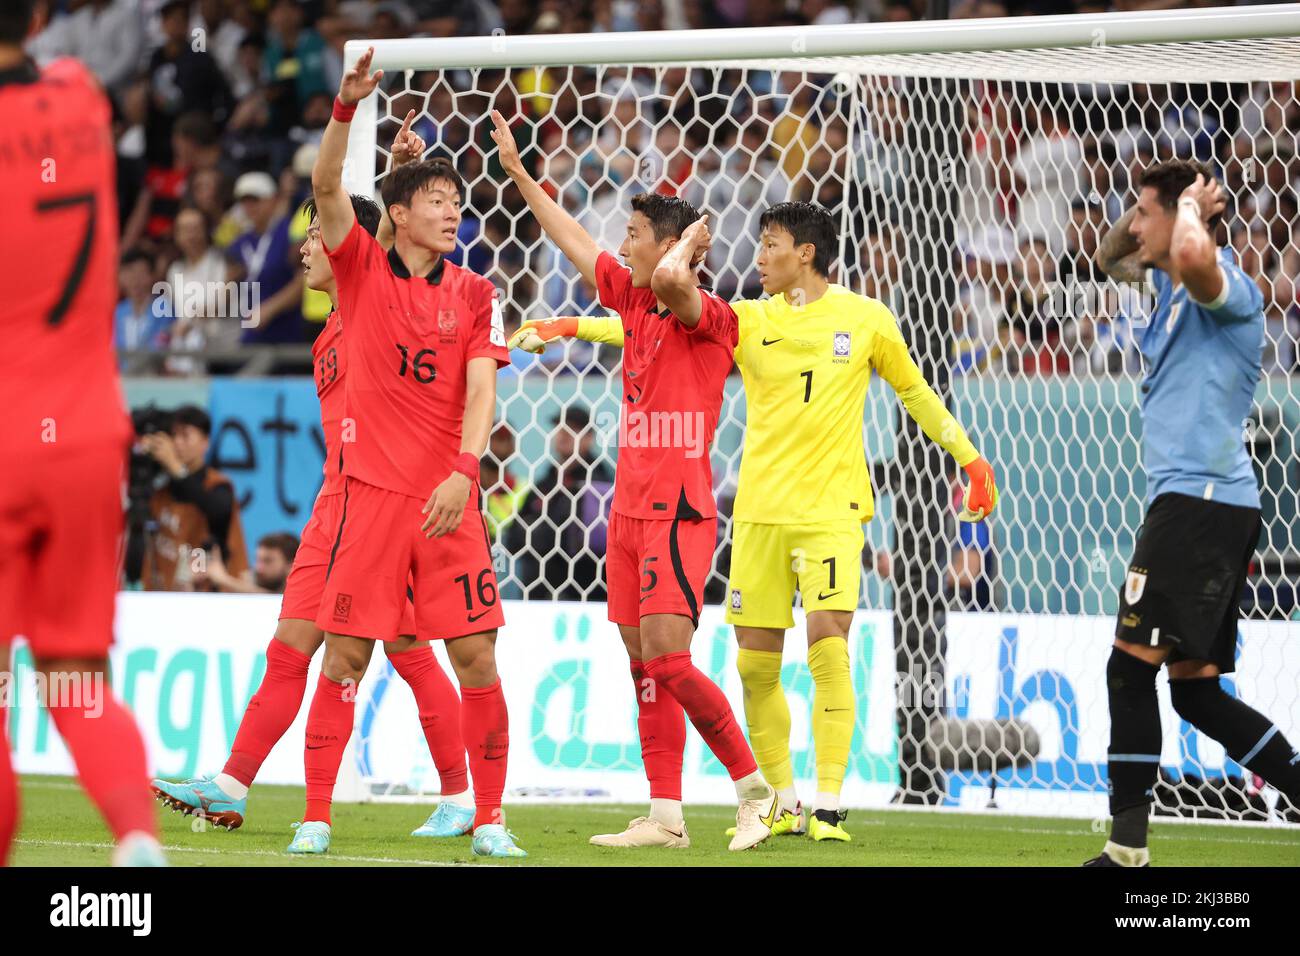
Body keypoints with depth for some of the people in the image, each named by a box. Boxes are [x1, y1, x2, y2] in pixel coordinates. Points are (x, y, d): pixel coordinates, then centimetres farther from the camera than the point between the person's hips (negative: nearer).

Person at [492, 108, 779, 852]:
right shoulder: (634, 301, 13)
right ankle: (666, 816, 4)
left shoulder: (709, 316, -10)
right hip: (630, 509, 8)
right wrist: (517, 170, 28)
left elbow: (670, 279, -33)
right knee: (645, 670, 4)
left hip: (679, 512, -8)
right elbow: (574, 241, 24)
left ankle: (756, 788, -5)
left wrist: (690, 239, -12)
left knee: (665, 659, -16)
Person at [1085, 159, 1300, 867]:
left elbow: (1192, 256, -36)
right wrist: (1146, 207, 17)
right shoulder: (1172, 289, 18)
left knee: (1132, 665, -13)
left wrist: (1190, 205, -14)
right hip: (1187, 499, 10)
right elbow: (1110, 257, 37)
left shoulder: (1228, 290, -11)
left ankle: (1127, 848, -14)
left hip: (1202, 498, -10)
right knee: (1195, 690, 10)